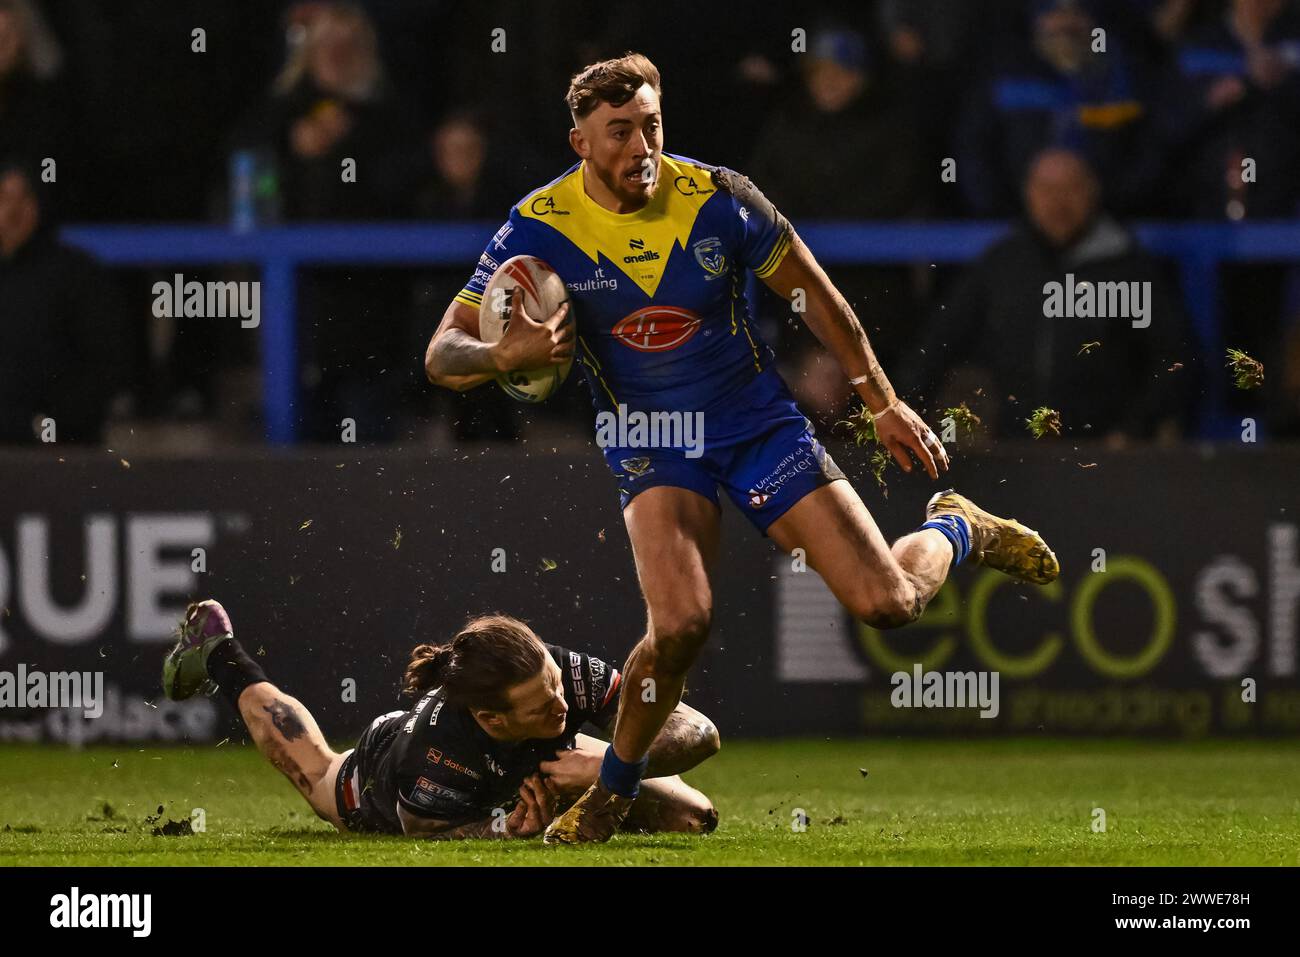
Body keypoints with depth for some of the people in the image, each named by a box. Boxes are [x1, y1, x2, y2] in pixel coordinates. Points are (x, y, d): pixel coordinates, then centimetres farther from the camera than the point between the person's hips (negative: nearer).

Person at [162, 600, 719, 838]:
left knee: (691, 819, 8)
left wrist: (613, 764, -58)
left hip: (533, 766, 2)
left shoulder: (564, 674, -45)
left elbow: (699, 733, -42)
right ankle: (220, 657, 60)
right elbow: (423, 832, -32)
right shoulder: (440, 753, -52)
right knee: (316, 773, 32)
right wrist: (506, 830, -50)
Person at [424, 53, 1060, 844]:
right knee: (681, 623, -28)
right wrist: (505, 354, -37)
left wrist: (884, 402, 7)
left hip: (759, 420, 1)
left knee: (888, 604, -7)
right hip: (650, 443, -1)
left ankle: (954, 531, 31)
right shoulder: (540, 229, -15)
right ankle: (613, 789, -1)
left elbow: (810, 289, 2)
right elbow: (444, 353, -14)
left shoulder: (716, 199, -14)